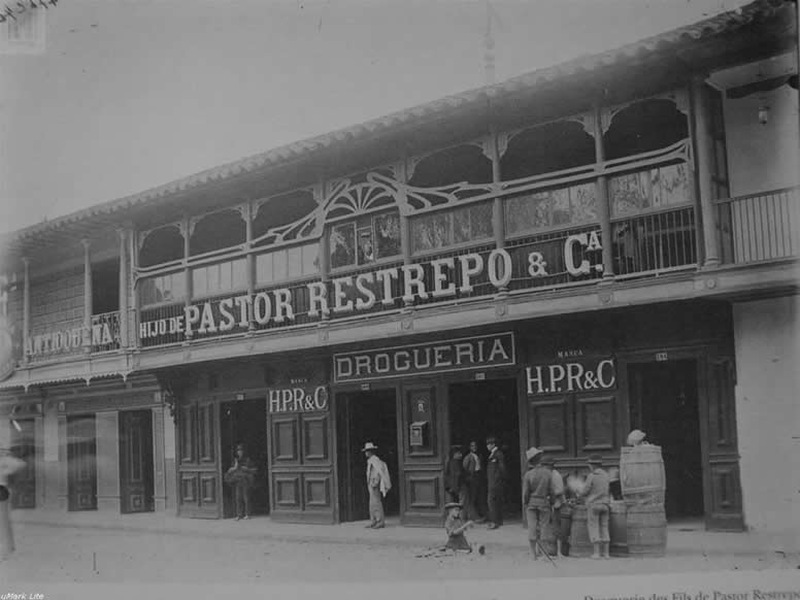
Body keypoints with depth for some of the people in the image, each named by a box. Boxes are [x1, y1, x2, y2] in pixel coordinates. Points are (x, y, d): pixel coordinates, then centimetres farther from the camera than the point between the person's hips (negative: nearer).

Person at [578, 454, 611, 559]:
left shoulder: (591, 476, -12)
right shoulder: (606, 475, 6)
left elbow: (585, 492, -10)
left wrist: (581, 495, 14)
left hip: (593, 504, -5)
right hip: (604, 504, 5)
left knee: (594, 528, 0)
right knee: (604, 528, 10)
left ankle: (597, 552, -4)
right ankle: (606, 552, 8)